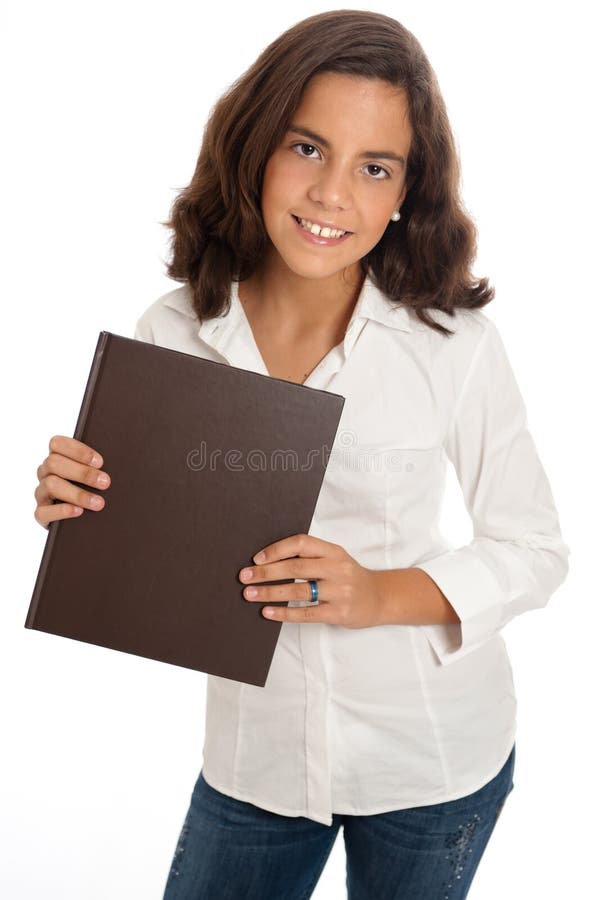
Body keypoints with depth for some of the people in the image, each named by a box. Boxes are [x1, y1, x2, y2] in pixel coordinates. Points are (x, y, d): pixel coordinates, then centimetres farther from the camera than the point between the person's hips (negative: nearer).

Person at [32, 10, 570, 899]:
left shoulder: (454, 342, -16)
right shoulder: (170, 335, -10)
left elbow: (535, 551, -8)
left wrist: (382, 594, -23)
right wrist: (78, 514, -21)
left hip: (434, 755, -1)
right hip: (254, 753, 2)